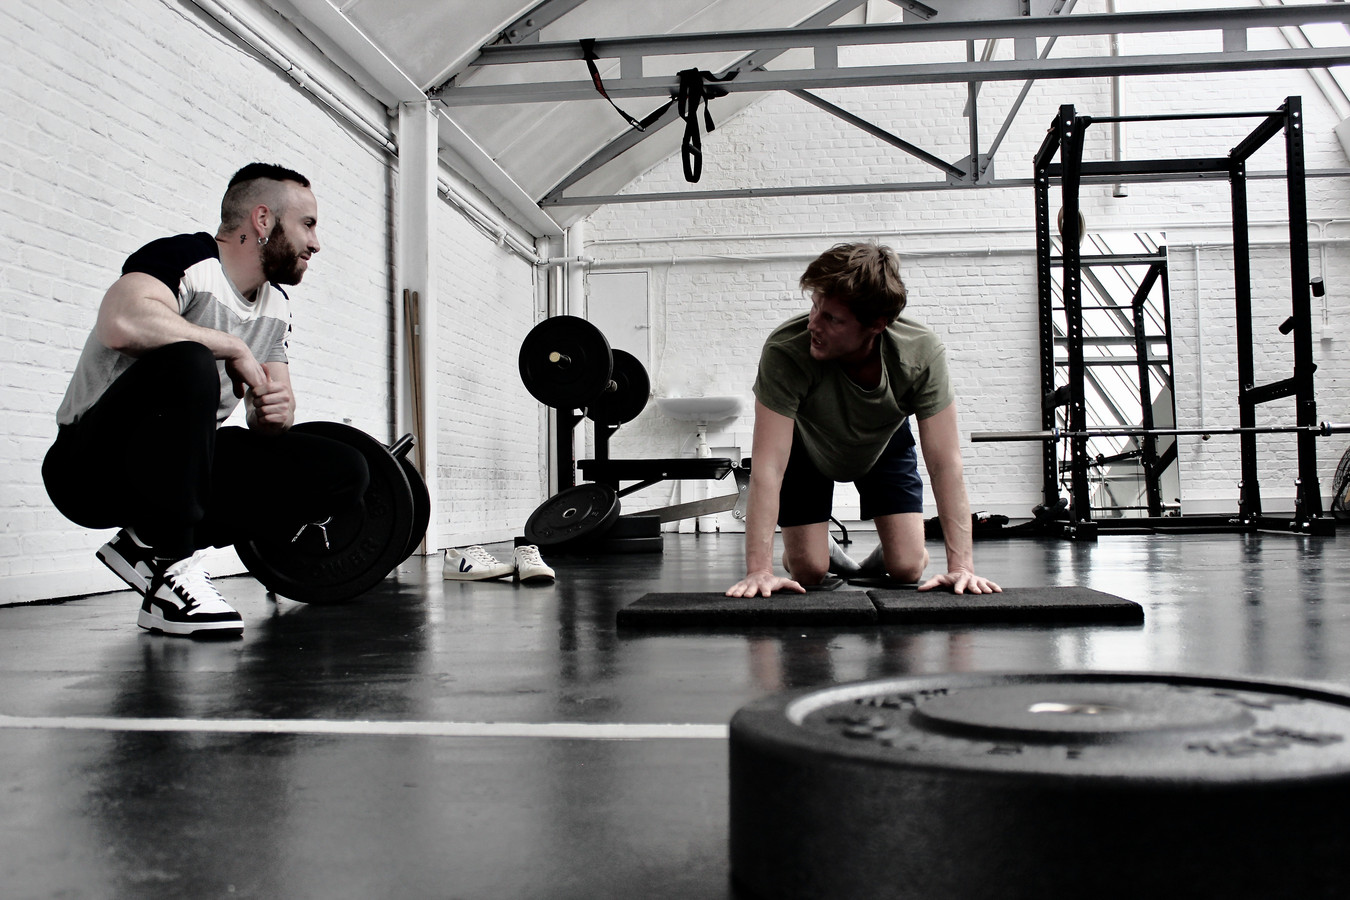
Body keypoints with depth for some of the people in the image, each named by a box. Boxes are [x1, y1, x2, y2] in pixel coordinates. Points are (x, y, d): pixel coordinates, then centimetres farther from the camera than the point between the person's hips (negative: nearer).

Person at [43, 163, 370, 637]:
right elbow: (123, 322, -39)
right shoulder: (186, 258, -16)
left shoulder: (276, 306, 9)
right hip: (91, 466, -8)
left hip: (179, 469, 8)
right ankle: (170, 568, -22)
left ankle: (150, 545, -1)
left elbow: (267, 420, 12)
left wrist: (277, 411, -13)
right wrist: (233, 347, -25)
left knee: (345, 473, -4)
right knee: (187, 364, -37)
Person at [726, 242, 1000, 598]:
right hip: (806, 447, -1)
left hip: (884, 445, 1)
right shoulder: (785, 351, -42)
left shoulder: (922, 352, -36)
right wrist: (758, 571, -47)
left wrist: (961, 566, -38)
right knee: (809, 575, -6)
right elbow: (768, 466, -41)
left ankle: (884, 557, 28)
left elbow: (945, 462, -32)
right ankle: (826, 550, 30)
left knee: (908, 569, -8)